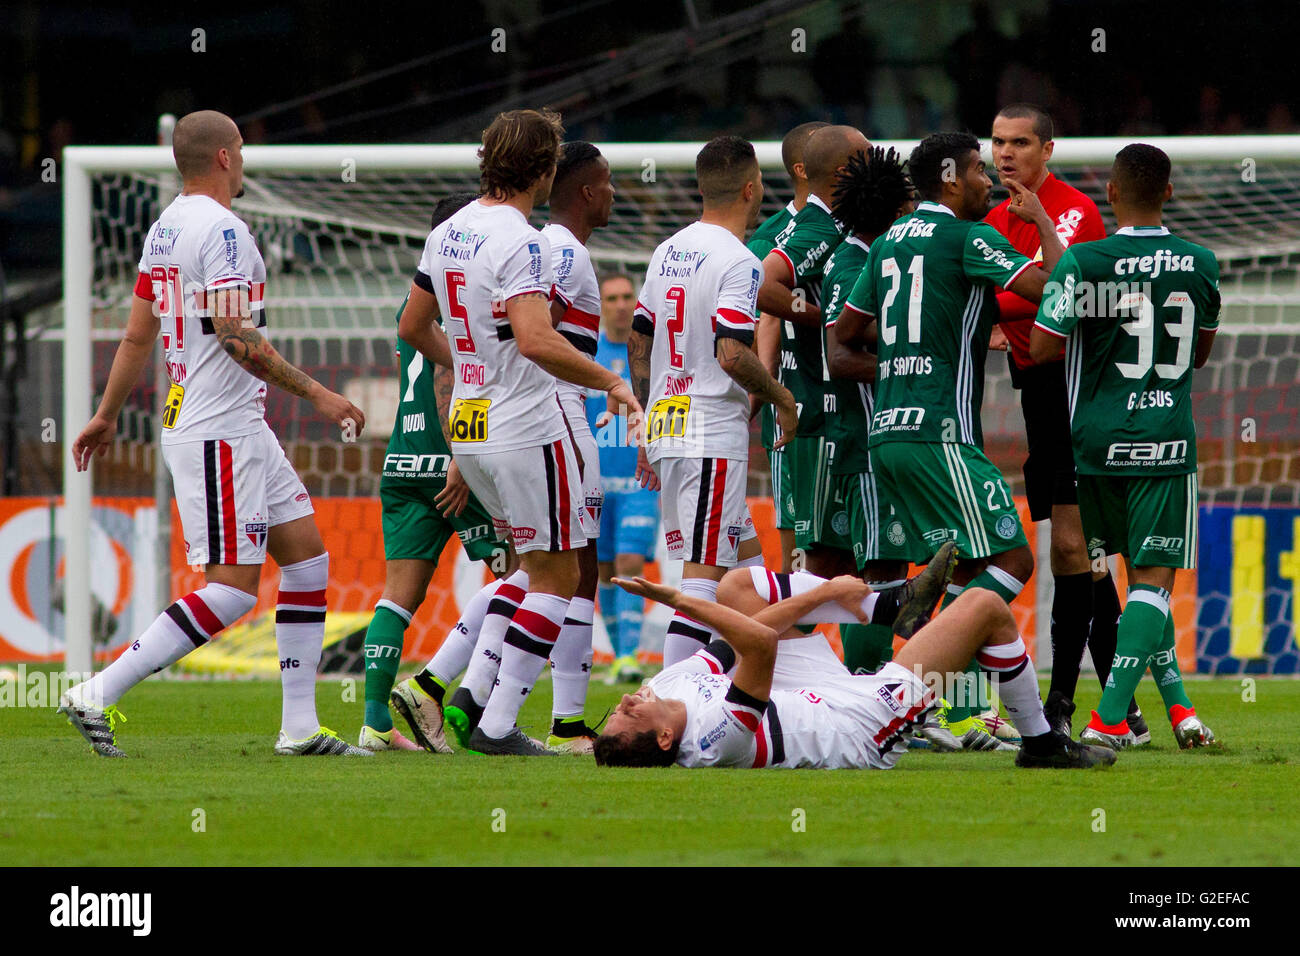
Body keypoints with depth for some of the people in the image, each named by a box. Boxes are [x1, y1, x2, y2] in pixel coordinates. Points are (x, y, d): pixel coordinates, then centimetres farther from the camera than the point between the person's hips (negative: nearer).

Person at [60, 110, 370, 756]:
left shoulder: (165, 228, 12)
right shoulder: (221, 230, -16)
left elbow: (138, 334, 19)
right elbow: (237, 338, -22)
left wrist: (107, 414, 28)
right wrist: (315, 394, -16)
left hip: (242, 430, 10)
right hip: (218, 432, -10)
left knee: (307, 556, 10)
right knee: (232, 588, -11)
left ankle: (300, 726, 10)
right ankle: (97, 697, -11)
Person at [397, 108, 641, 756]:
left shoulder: (446, 235, 9)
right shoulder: (520, 243, -18)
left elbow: (413, 327, 20)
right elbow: (536, 341, -30)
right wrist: (609, 381, -18)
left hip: (467, 429, 9)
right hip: (526, 429, -9)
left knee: (536, 561, 21)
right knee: (555, 577, 1)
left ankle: (477, 686, 9)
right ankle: (497, 724, -3)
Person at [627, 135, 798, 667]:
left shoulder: (668, 252, 12)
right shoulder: (736, 261, -14)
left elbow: (638, 345, 18)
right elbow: (732, 356, -23)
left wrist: (651, 429, 24)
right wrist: (781, 398, -6)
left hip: (664, 425, 9)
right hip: (714, 434, -9)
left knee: (746, 555, 16)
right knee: (703, 573, -9)